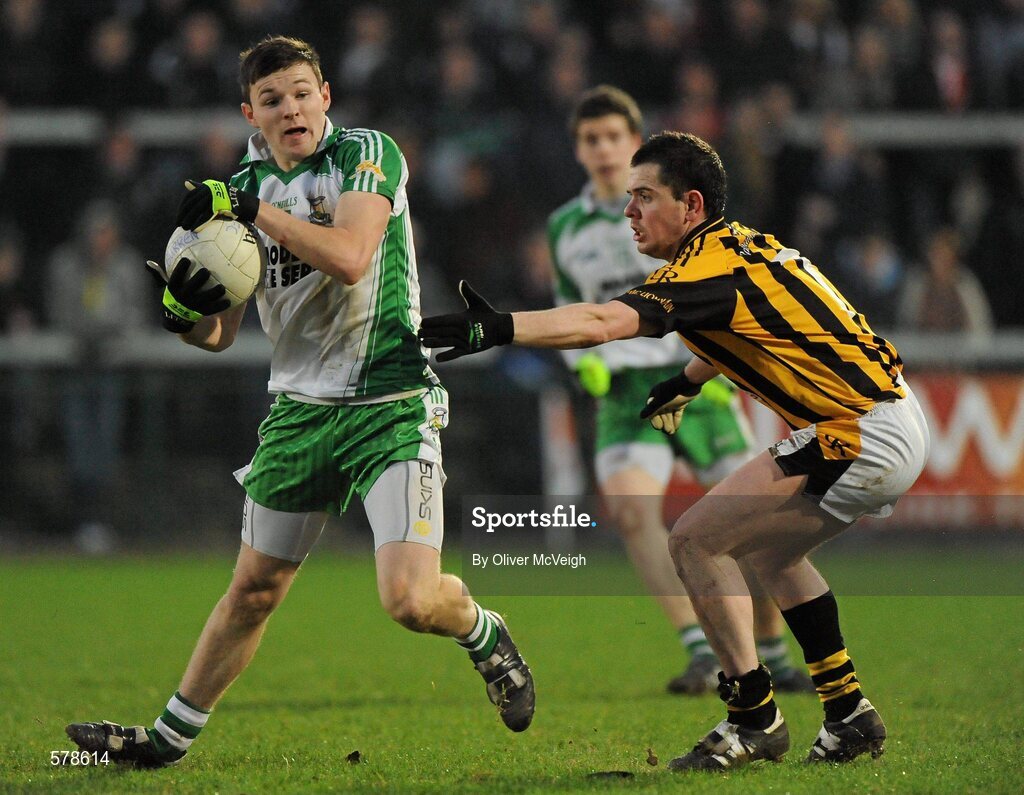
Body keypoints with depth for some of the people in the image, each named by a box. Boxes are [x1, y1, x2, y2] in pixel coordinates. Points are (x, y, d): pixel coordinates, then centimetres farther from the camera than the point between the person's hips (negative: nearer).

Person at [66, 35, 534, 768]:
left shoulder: (368, 154, -8)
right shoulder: (243, 190, 9)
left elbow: (349, 257, -25)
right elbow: (219, 335, 12)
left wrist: (251, 207, -23)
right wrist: (184, 310, -11)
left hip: (391, 407, -5)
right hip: (300, 407, 5)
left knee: (411, 599, -19)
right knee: (254, 590, 12)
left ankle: (486, 636, 15)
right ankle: (170, 737, 26)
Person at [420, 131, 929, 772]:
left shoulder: (706, 269, -17)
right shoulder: (743, 246, 13)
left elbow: (601, 323, -33)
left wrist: (499, 329, -40)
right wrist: (688, 380, 33)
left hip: (862, 437, -11)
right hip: (900, 422, 11)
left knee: (696, 541, -8)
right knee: (768, 548, 28)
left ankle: (754, 718, -1)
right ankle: (851, 717, 29)